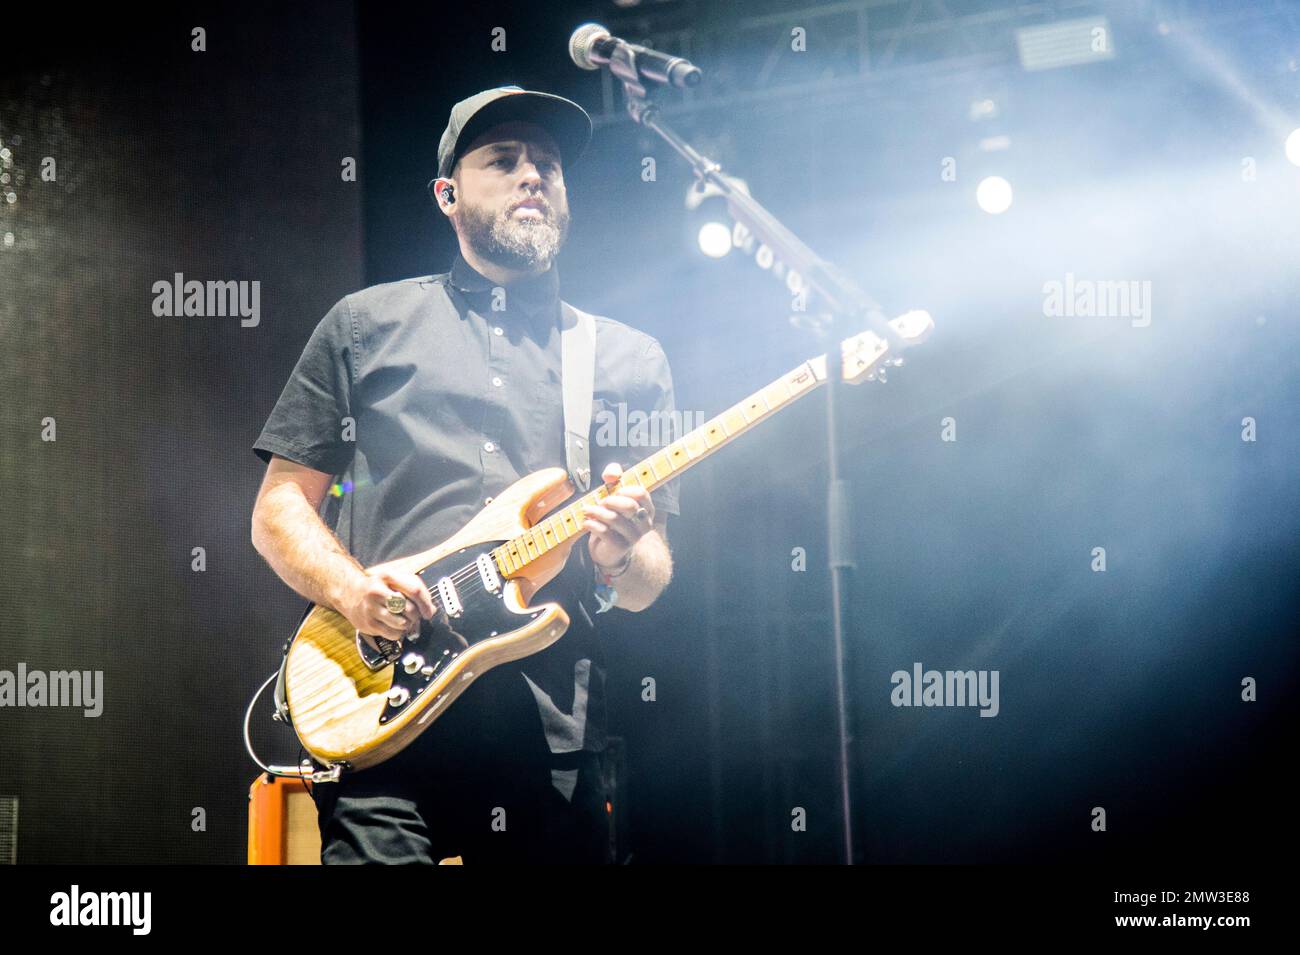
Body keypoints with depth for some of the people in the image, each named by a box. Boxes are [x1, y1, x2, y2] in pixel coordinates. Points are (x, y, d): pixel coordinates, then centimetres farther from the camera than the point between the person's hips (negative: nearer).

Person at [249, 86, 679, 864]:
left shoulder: (629, 359, 16)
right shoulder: (367, 325, 13)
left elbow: (648, 585, 15)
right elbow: (280, 507, 11)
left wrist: (620, 557, -9)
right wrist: (350, 588, -9)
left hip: (553, 735, 2)